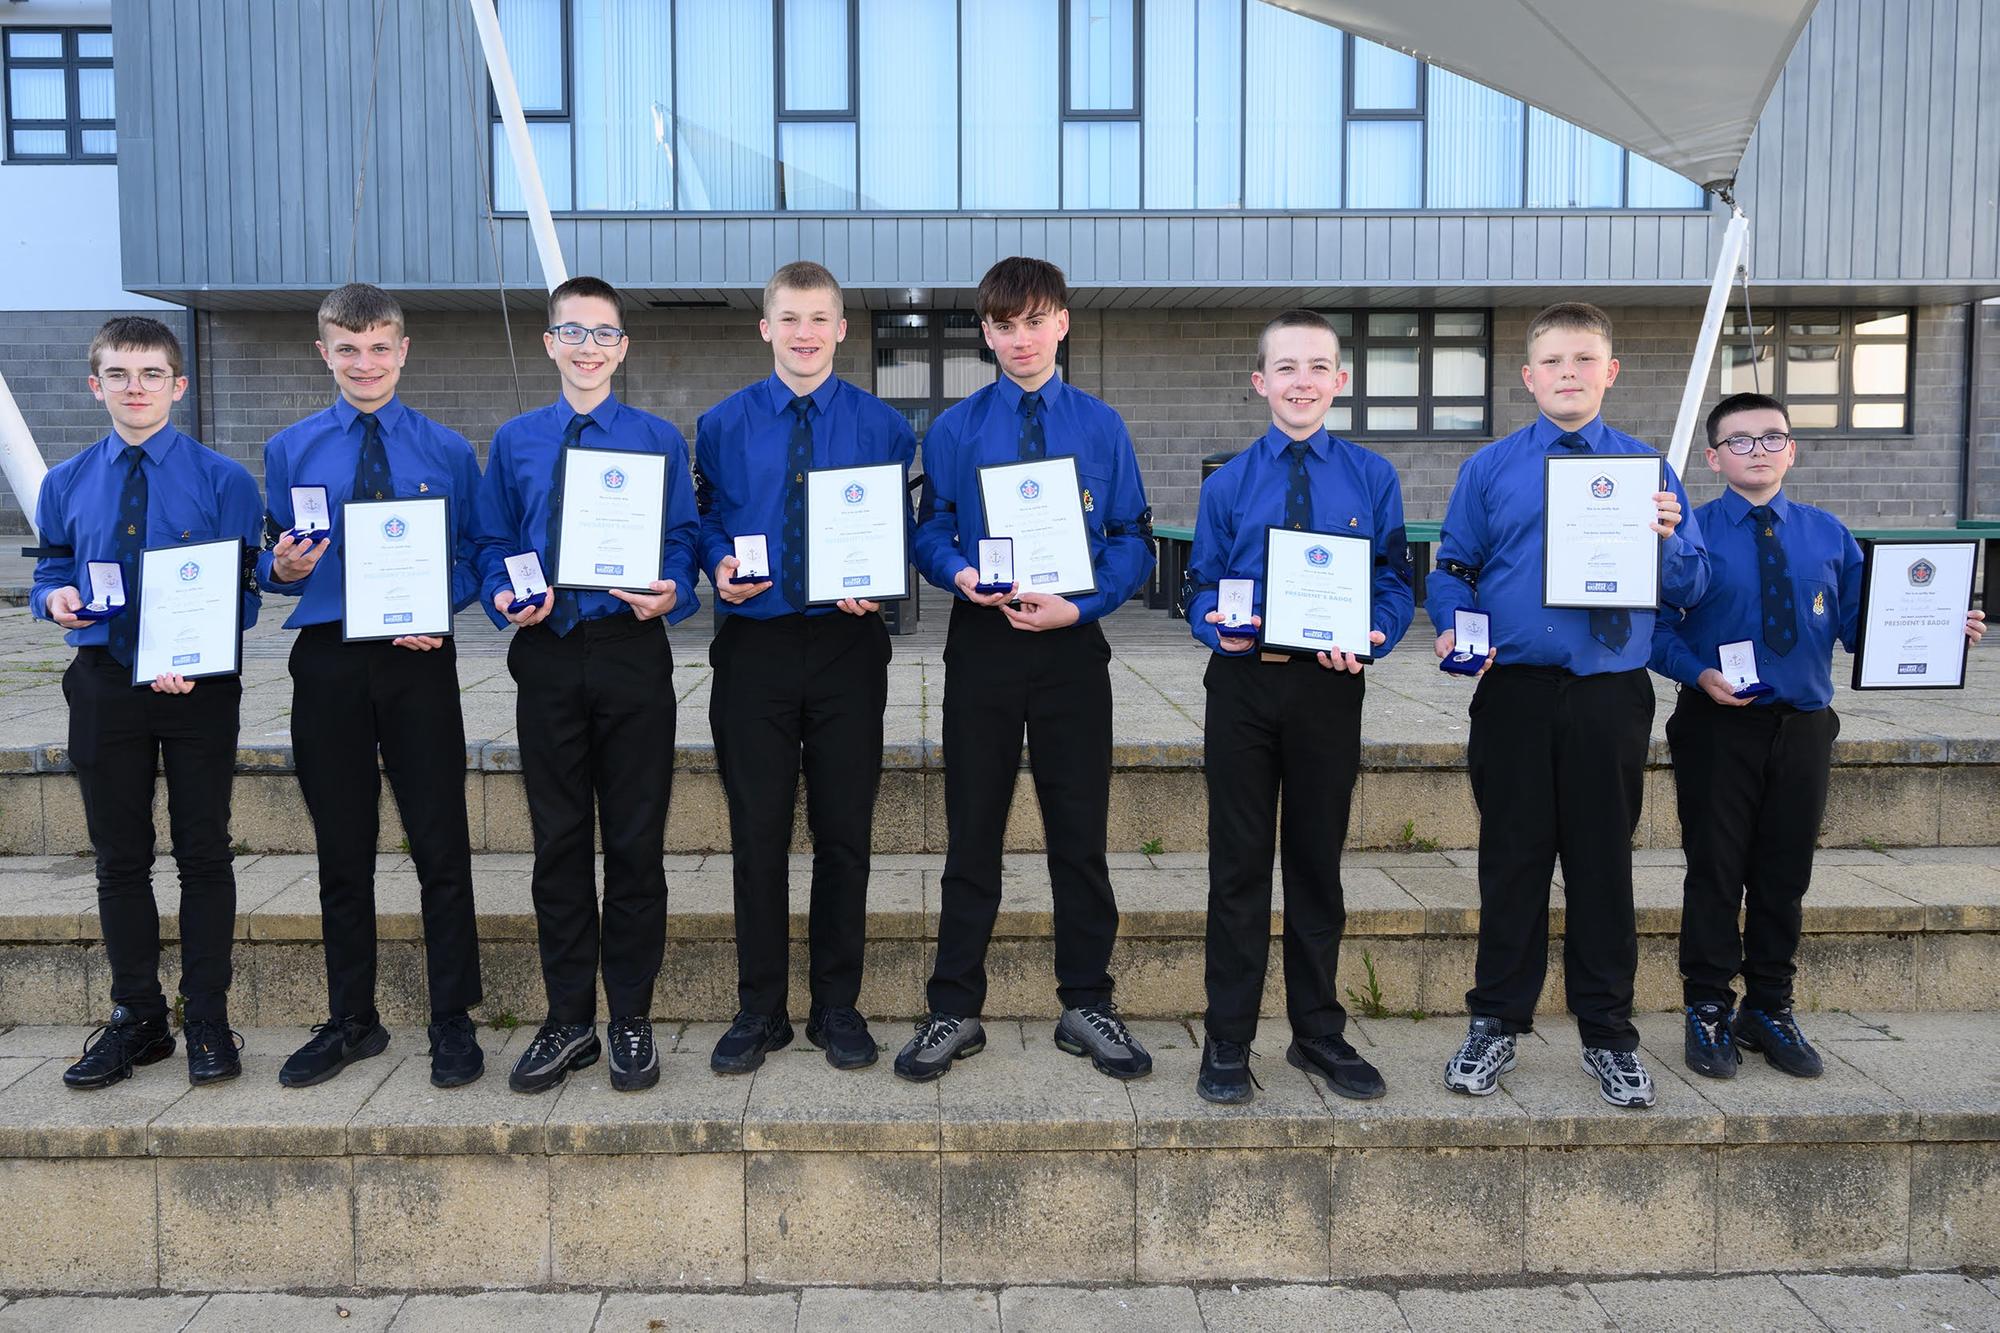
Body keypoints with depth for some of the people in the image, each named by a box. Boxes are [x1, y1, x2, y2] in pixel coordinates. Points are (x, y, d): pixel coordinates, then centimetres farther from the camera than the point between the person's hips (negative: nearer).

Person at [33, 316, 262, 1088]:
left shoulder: (222, 480, -3)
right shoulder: (65, 485, 8)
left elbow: (243, 590, -7)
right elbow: (50, 573, 13)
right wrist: (55, 599, -11)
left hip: (200, 687, -3)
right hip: (105, 683, 3)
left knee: (204, 853, 4)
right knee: (120, 857, 10)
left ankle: (208, 1023, 16)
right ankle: (136, 1019, 24)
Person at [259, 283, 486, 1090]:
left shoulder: (447, 450, 4)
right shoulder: (290, 451, 8)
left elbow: (476, 557, 3)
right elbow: (272, 563, 9)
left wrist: (438, 607, -15)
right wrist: (282, 568, -13)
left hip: (418, 660, -1)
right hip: (327, 662, 2)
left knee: (441, 848, 2)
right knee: (342, 853, 10)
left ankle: (452, 1021, 15)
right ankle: (351, 1021, 24)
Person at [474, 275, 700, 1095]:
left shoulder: (659, 440, 6)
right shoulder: (515, 442, 11)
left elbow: (683, 541, 3)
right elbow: (493, 545, 10)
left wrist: (670, 594, -17)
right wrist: (506, 598, -10)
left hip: (633, 652, -2)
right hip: (547, 657, 2)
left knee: (635, 841, 4)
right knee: (558, 842, 7)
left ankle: (631, 1021, 17)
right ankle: (568, 1021, 20)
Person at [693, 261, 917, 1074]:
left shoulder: (882, 426, 5)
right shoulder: (722, 425, 8)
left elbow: (900, 532, 4)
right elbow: (706, 521, 10)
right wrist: (720, 568, -11)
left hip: (847, 643, 0)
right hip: (752, 642, 1)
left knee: (844, 832, 6)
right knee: (757, 833, 5)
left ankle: (838, 1008, 20)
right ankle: (759, 1009, 19)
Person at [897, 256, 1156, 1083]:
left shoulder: (1101, 427, 4)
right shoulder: (956, 429, 4)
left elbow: (1133, 541, 1)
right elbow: (930, 533, 4)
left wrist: (1080, 606, -15)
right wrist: (960, 573, -18)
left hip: (1071, 647, 0)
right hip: (982, 645, 0)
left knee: (1079, 832, 7)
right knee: (971, 835, 6)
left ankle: (1087, 1007, 22)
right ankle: (955, 1012, 18)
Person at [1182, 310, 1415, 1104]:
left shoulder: (1372, 479, 4)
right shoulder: (1228, 485, 4)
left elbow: (1396, 584, 2)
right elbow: (1201, 588, 4)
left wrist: (1371, 637, -18)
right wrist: (1217, 624, -18)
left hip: (1330, 687, 1)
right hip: (1243, 686, 0)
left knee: (1318, 860, 12)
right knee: (1239, 865, 5)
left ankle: (1319, 1034, 28)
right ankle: (1227, 1043, 17)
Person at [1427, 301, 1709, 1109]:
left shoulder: (1647, 468, 8)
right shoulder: (1488, 470, 7)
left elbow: (1690, 590, 7)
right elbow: (1452, 571, 7)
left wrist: (1668, 540, -13)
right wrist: (1454, 629, -12)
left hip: (1611, 695, 1)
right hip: (1514, 693, 0)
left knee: (1604, 862, 8)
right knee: (1511, 859, 6)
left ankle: (1607, 1033, 23)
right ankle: (1496, 1023, 20)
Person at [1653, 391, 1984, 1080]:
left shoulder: (1828, 534, 8)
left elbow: (1859, 624, 4)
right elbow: (1659, 627, -7)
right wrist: (1699, 674, -23)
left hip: (1803, 730, 3)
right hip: (1717, 728, -3)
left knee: (1785, 874, 12)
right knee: (1715, 871, 4)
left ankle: (1770, 1010, 27)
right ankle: (1707, 1011, 19)